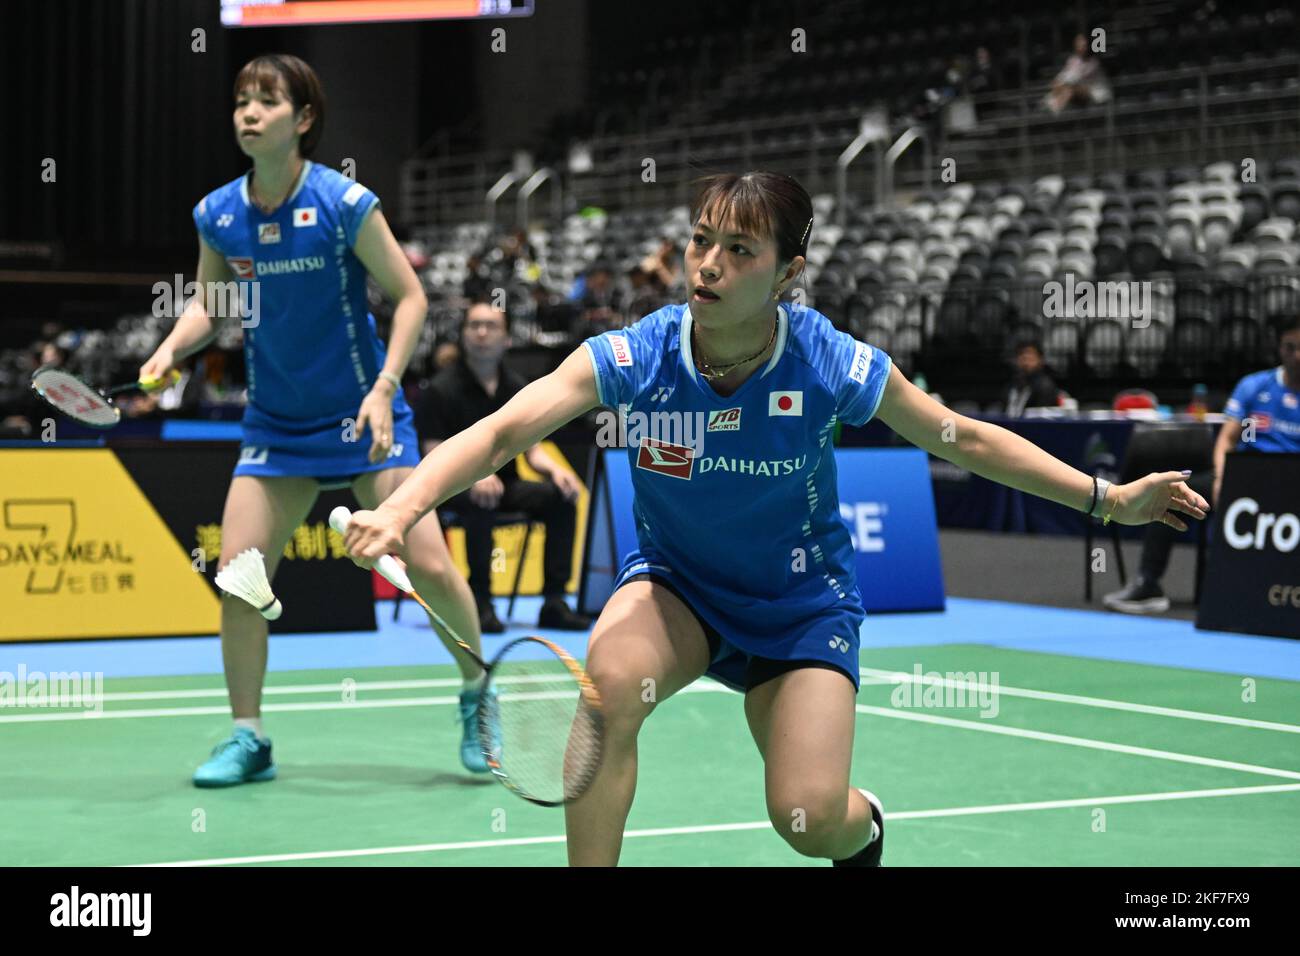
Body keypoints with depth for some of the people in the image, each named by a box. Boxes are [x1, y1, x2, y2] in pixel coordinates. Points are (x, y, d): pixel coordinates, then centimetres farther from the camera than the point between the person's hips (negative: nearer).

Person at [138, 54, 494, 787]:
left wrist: (383, 389, -18)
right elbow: (211, 306, 14)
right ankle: (248, 738, 7)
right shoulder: (218, 214, -3)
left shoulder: (346, 203, -15)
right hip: (276, 423, 3)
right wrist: (172, 348, -6)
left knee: (428, 565, -10)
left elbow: (411, 297, -8)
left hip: (363, 415, -3)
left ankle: (477, 695, 17)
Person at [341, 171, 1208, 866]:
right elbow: (498, 433, -30)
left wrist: (1108, 498, -9)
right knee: (612, 679, -34)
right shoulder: (631, 359, -22)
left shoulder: (837, 368, -22)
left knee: (810, 819, -14)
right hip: (674, 582, 1)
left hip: (802, 598, 0)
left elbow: (966, 440, -7)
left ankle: (866, 825, 27)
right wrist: (400, 509, -48)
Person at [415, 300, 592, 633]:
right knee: (481, 502, -38)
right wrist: (474, 477, -31)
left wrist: (554, 469, -14)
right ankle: (480, 603, -28)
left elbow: (532, 450, 10)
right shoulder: (442, 389, -6)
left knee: (561, 497, -19)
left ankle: (554, 602, -17)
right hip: (455, 485, -5)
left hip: (504, 483, 5)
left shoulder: (517, 388, 9)